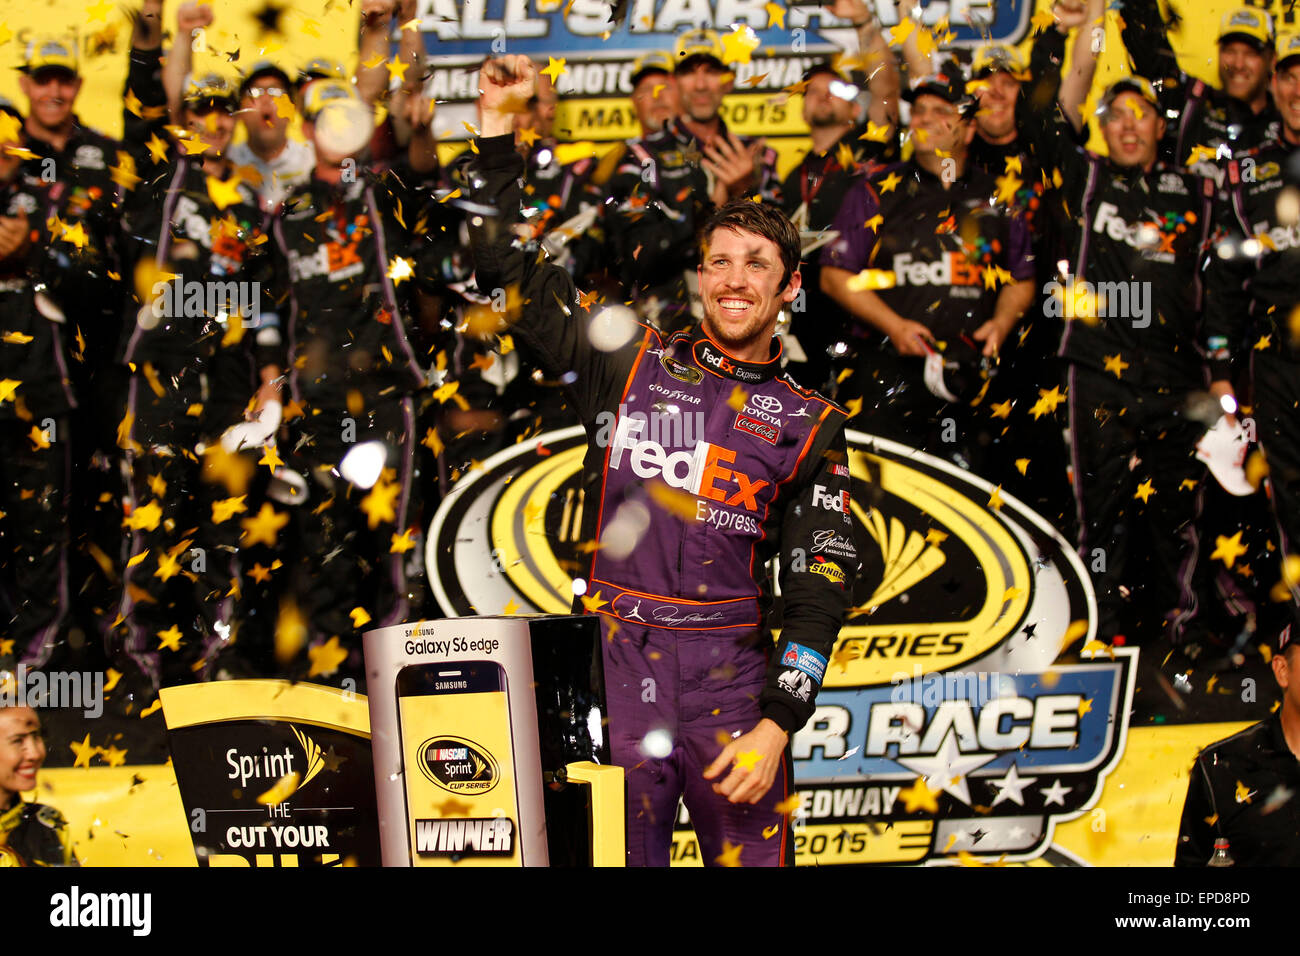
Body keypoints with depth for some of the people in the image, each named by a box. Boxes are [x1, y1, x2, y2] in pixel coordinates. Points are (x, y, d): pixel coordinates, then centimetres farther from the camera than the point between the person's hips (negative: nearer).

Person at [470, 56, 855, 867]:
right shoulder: (633, 363, 9)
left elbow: (818, 590, 4)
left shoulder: (810, 425, 8)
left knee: (753, 856, -2)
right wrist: (500, 130, 6)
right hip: (616, 662, 0)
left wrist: (779, 722, -7)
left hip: (733, 676, 0)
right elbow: (509, 269, 11)